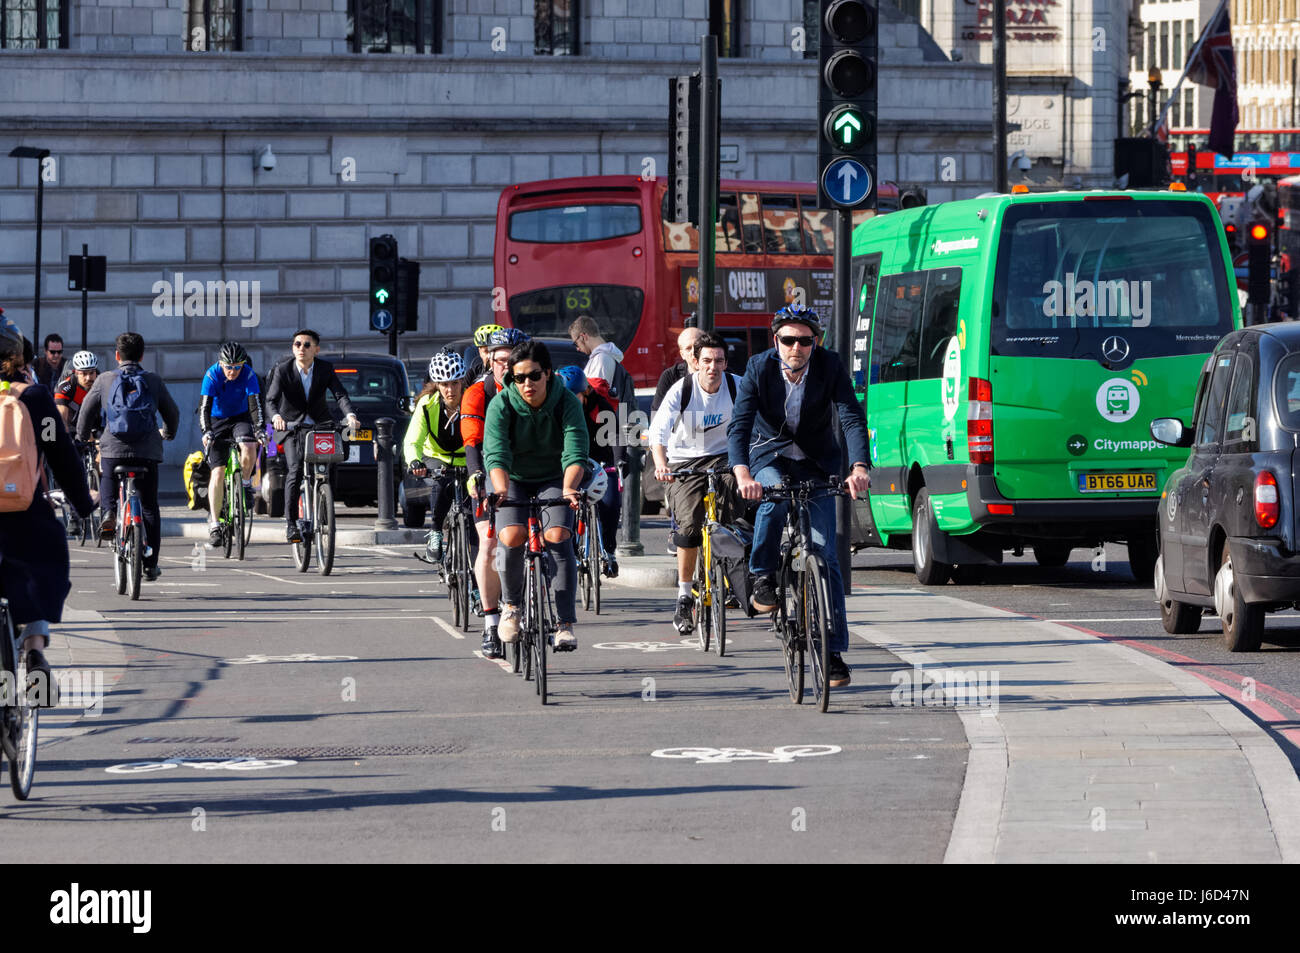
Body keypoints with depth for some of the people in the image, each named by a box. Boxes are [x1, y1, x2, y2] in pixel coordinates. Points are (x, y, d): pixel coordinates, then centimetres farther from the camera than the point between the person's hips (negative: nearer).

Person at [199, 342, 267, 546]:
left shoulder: (248, 374, -19)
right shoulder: (212, 375, -20)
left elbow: (255, 403, -25)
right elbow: (204, 406, -24)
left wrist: (260, 429, -39)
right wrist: (206, 432, -38)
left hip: (241, 418, 0)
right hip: (218, 421, 0)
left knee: (249, 447, -33)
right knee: (218, 472, -10)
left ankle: (246, 485, -3)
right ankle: (215, 523, -4)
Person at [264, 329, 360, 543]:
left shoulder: (325, 369, -5)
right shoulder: (282, 370, -9)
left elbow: (340, 394, -15)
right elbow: (271, 399, -19)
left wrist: (350, 415, -35)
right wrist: (276, 417, -41)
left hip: (319, 423, 3)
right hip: (291, 426, -3)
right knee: (295, 470, -20)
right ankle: (290, 522, -17)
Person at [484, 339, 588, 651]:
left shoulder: (567, 403, -19)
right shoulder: (501, 405, -19)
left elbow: (575, 452, -30)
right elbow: (496, 453, -31)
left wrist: (569, 488, -49)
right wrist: (500, 489, -51)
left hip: (554, 480, 0)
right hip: (513, 481, 0)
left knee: (558, 536, -23)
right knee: (512, 537, -24)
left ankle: (565, 624, -20)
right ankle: (512, 605, 2)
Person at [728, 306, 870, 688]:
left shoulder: (830, 367, -15)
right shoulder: (759, 368, -16)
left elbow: (852, 418, -22)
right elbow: (739, 425, -23)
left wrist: (858, 467, -40)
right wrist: (742, 474, -41)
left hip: (816, 463, 1)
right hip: (769, 457, -1)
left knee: (825, 554, -8)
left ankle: (833, 651, -4)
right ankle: (763, 578, -16)